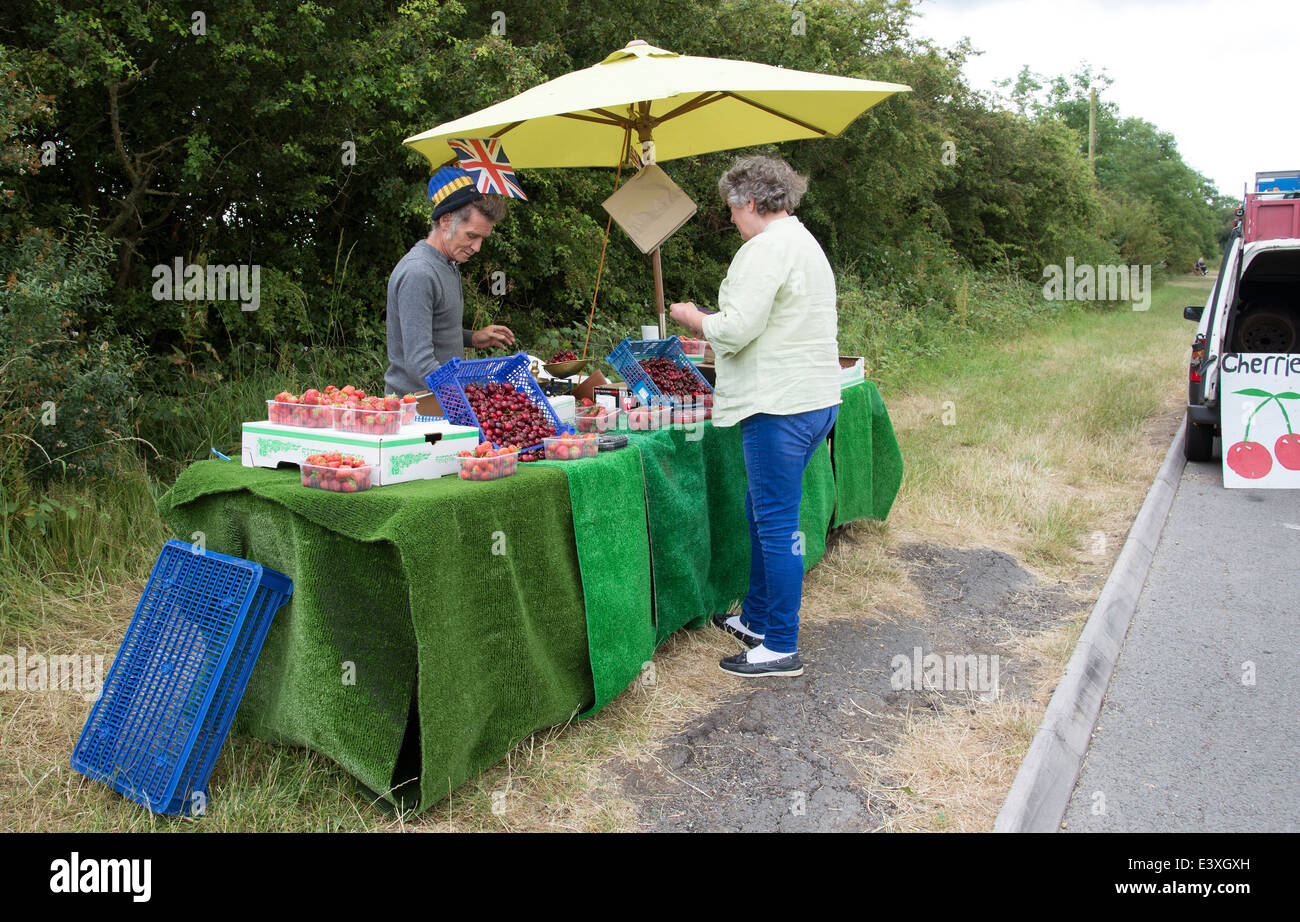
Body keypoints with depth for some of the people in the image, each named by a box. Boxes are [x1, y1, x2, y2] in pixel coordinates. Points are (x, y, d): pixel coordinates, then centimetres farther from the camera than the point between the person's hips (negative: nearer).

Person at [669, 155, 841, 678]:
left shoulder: (766, 248, -14)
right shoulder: (805, 243, 19)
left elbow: (736, 329, -20)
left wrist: (692, 319, -1)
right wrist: (710, 323, 20)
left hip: (781, 406, -11)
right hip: (815, 398, 11)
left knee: (776, 524, -3)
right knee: (763, 513, 20)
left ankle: (782, 649, 7)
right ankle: (756, 619, 33)